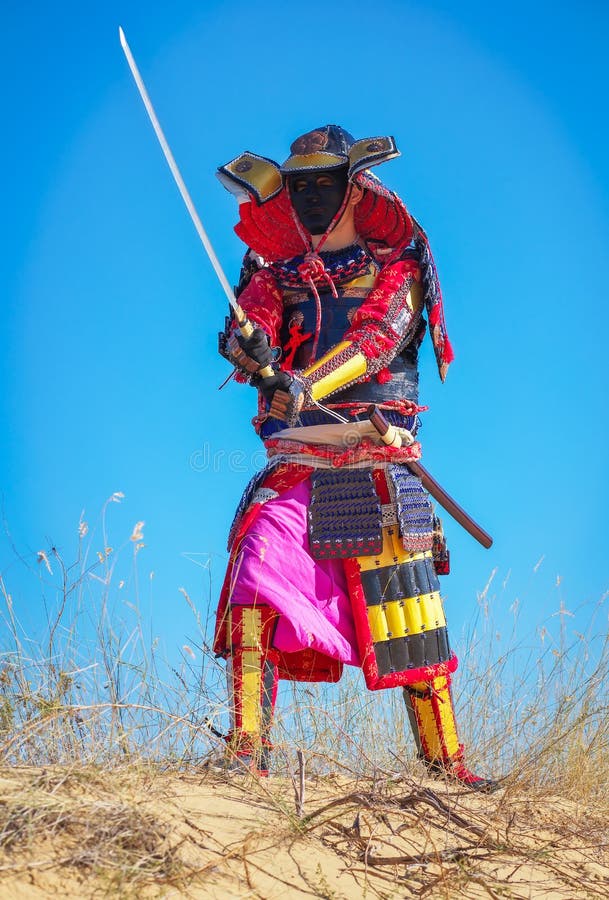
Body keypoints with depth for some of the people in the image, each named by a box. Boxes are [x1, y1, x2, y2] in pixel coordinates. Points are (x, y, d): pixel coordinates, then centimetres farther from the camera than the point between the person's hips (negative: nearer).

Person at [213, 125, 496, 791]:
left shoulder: (395, 267, 8)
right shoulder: (278, 275, 18)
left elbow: (376, 336, -11)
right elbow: (249, 328, -1)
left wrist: (304, 382, -29)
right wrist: (247, 346, -28)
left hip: (377, 465, -2)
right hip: (294, 464, 2)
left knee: (409, 623, -3)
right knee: (256, 573, -18)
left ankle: (444, 759, 8)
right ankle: (247, 751, -16)